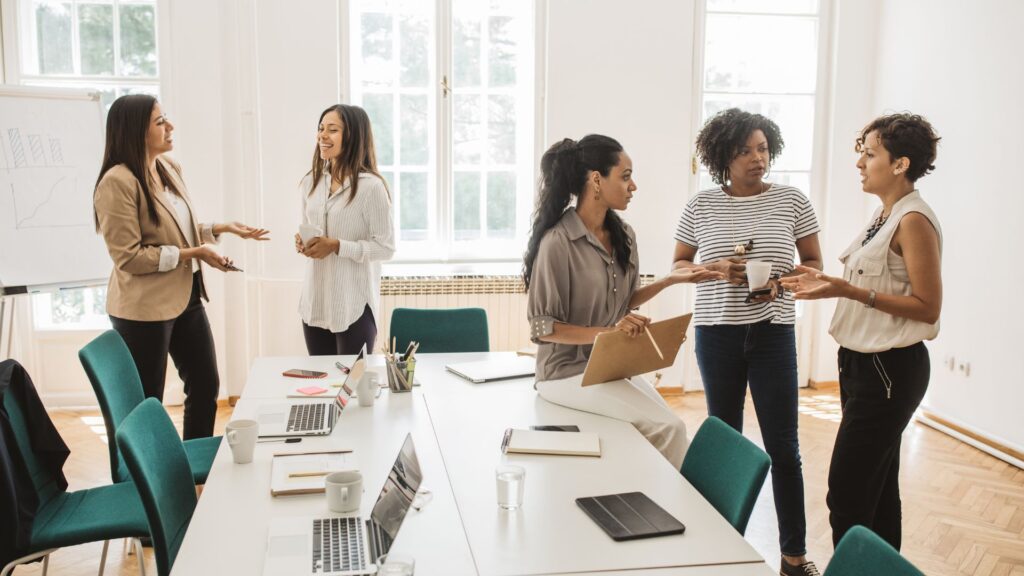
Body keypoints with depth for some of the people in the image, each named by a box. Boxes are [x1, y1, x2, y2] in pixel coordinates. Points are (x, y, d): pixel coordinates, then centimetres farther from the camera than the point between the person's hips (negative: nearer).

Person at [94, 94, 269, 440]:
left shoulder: (170, 167, 7)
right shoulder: (118, 181, -19)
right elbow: (129, 257, -20)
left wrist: (221, 229, 5)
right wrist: (191, 254, -19)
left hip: (186, 297, 9)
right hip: (144, 307, -9)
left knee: (206, 385, 17)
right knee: (146, 403, 4)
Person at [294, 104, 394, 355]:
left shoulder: (371, 186, -13)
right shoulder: (310, 182, 7)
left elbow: (386, 246, -12)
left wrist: (337, 246, -20)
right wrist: (302, 243, -2)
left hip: (354, 305, -6)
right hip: (315, 301, 6)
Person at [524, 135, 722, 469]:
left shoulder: (623, 236, 5)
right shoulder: (558, 242, -18)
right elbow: (543, 328, -16)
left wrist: (670, 280, 4)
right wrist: (607, 332, -26)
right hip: (568, 371, -7)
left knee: (670, 426, -13)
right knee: (667, 428, -17)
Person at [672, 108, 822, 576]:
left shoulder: (791, 200, -1)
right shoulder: (701, 206, 0)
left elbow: (814, 263, 6)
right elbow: (678, 265, 7)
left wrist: (781, 280, -14)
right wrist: (716, 268, -13)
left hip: (773, 332, 0)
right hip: (717, 331, 1)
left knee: (783, 446, 2)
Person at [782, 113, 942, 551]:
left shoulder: (913, 220, -16)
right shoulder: (884, 215, 11)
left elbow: (927, 307, -19)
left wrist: (851, 292, -25)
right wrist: (828, 283, 4)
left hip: (890, 369, -9)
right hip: (864, 361, 9)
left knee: (846, 492, -6)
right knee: (877, 486, 17)